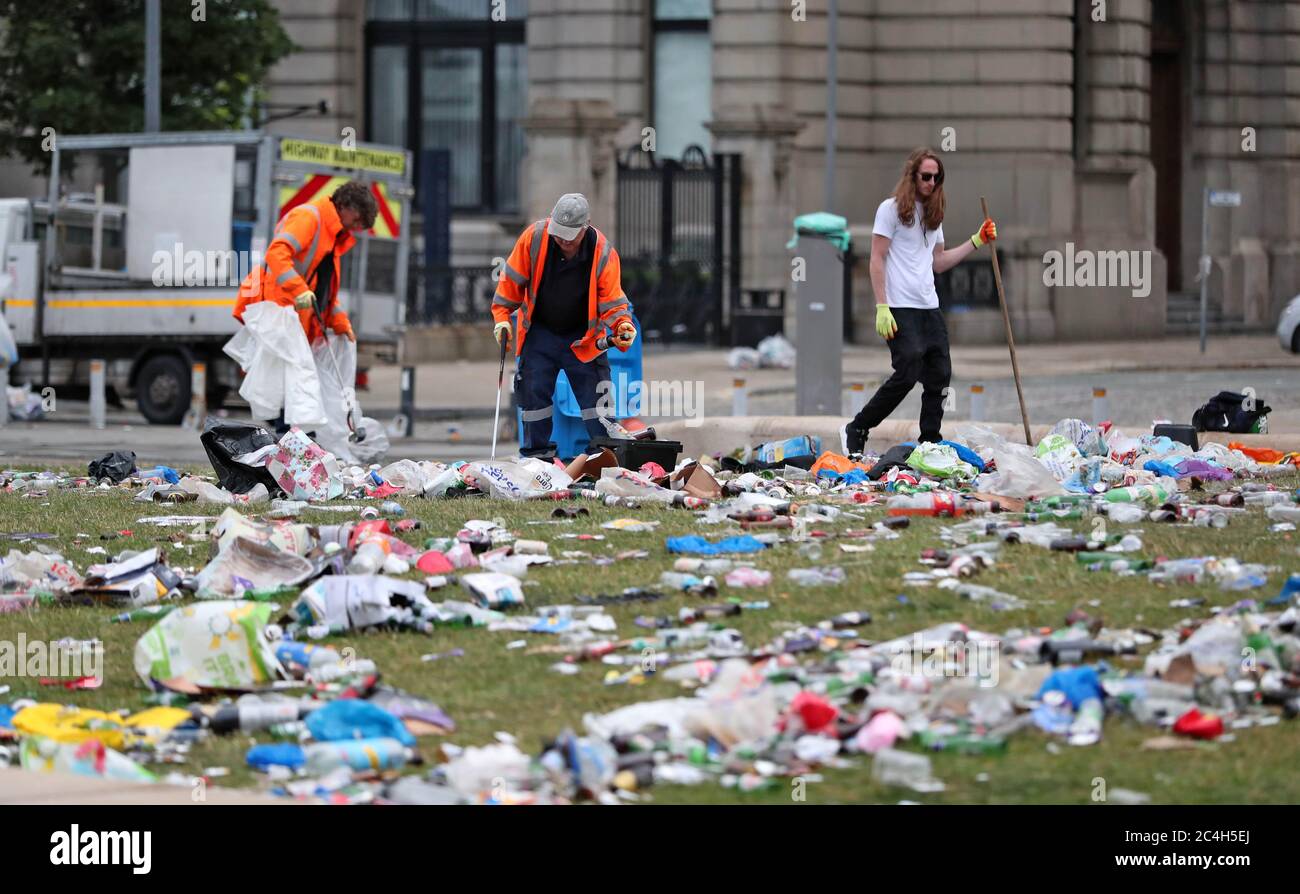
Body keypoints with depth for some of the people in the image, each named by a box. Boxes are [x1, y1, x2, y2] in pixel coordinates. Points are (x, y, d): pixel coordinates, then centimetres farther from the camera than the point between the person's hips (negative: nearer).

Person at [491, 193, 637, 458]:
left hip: (583, 336, -1)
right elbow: (512, 278, -3)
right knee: (534, 393, 0)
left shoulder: (602, 252, -18)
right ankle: (537, 454, 12)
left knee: (594, 396, -6)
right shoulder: (534, 237, -17)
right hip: (539, 333, 1)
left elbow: (611, 300, -12)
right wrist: (502, 316, -5)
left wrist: (622, 325, -30)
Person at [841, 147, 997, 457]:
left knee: (939, 378, 2)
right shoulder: (892, 208, -4)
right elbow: (877, 260, -7)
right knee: (907, 373, -15)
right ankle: (856, 430, -2)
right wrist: (882, 307, -14)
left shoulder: (933, 214, 17)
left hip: (930, 309, 7)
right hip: (901, 309, -7)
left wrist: (976, 242, 15)